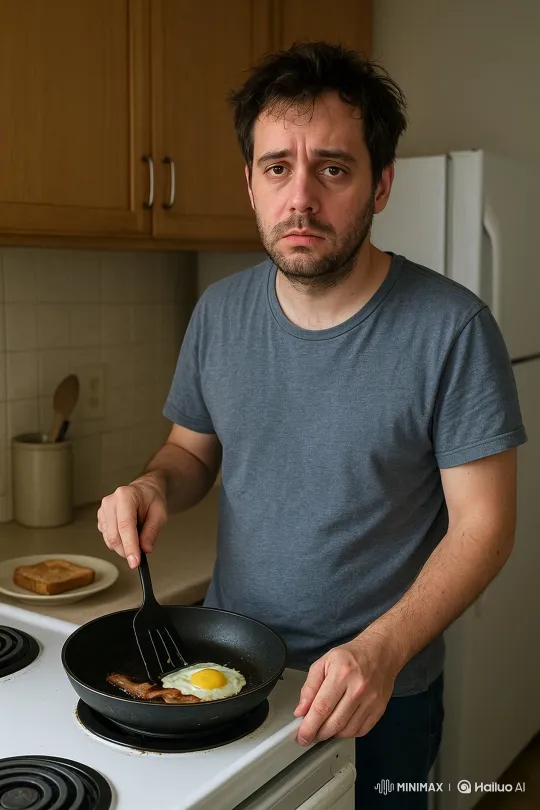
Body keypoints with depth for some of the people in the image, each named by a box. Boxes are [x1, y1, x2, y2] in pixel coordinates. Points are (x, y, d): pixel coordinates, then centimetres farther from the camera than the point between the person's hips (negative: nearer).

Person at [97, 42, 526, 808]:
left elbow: (482, 524, -15)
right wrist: (153, 485, -12)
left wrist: (380, 651, -26)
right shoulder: (220, 312, -3)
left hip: (379, 698, -4)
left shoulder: (451, 327, -18)